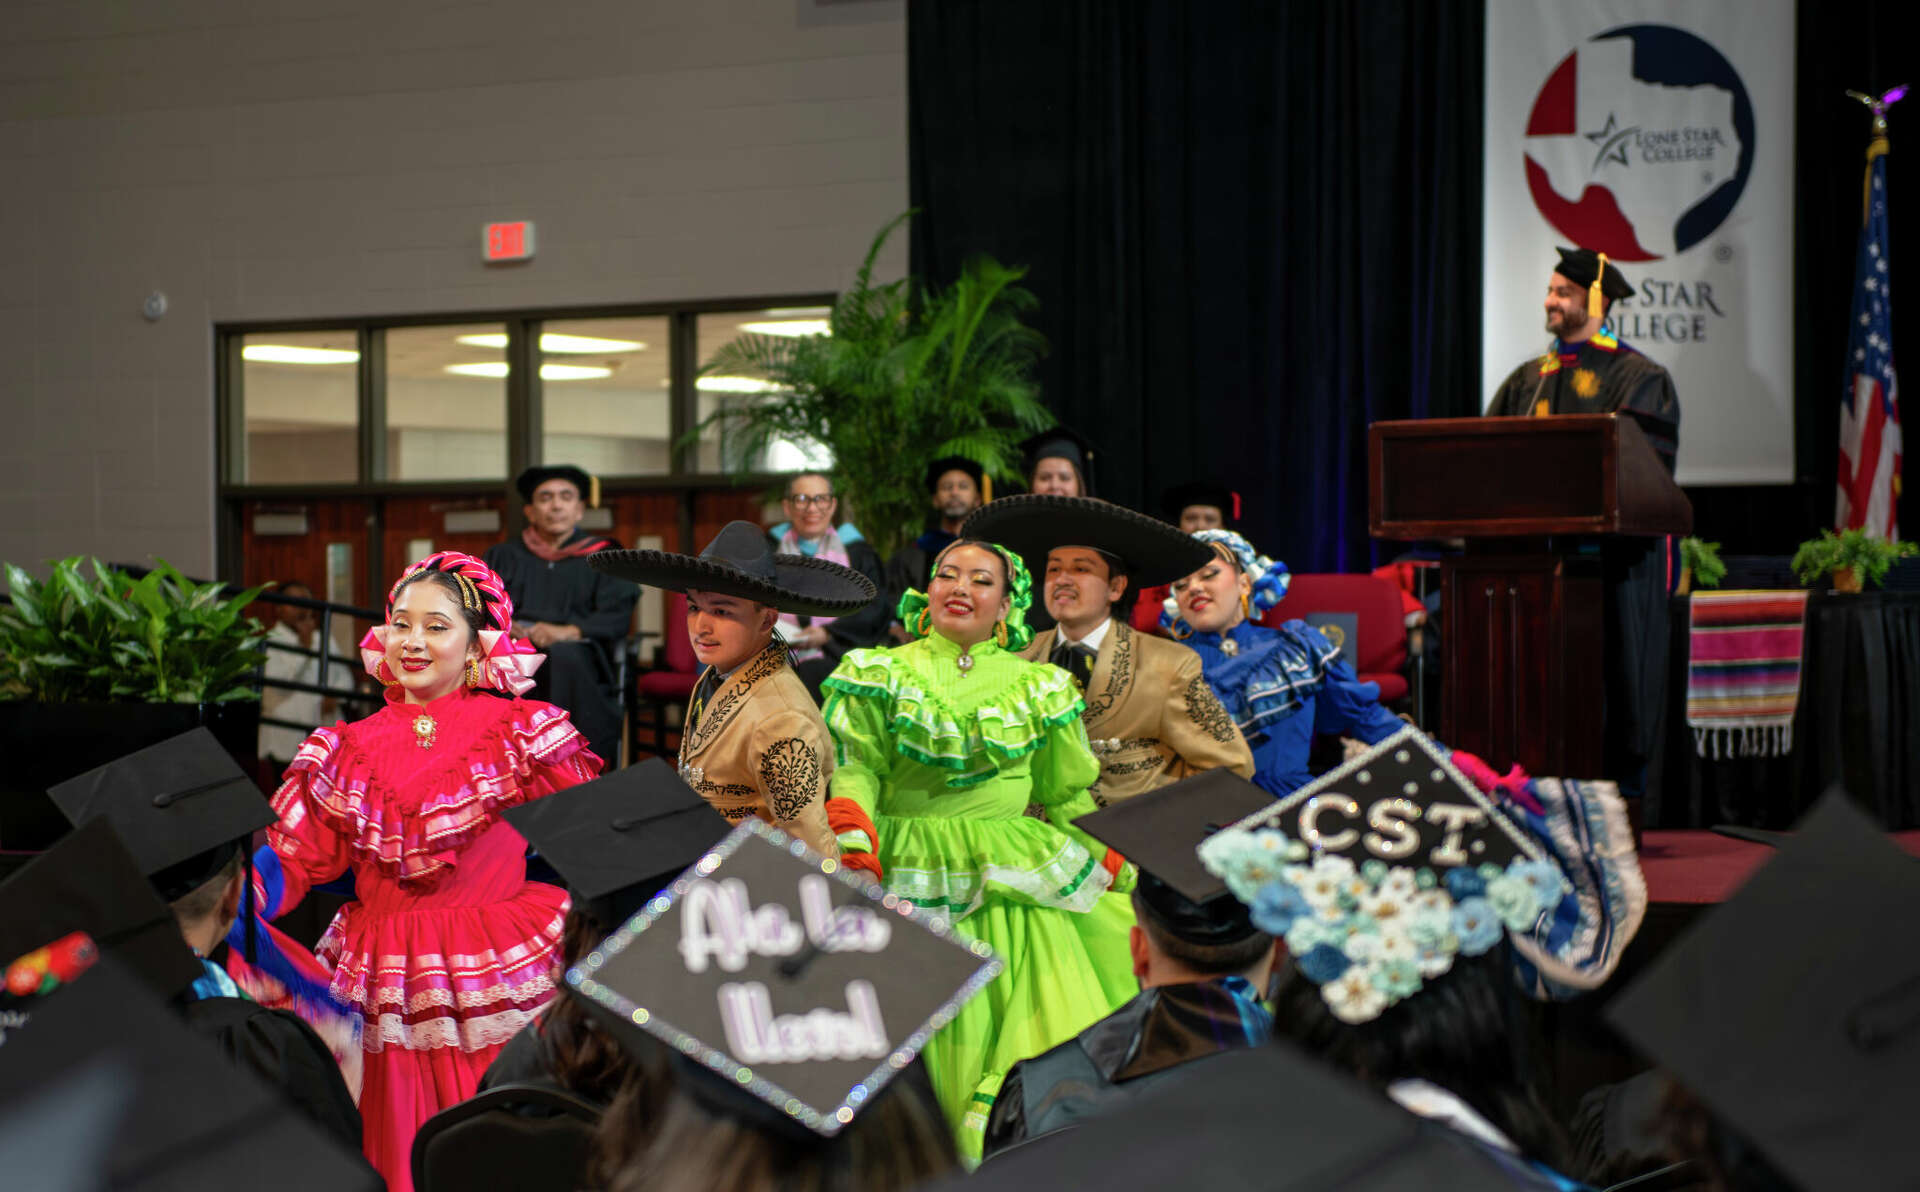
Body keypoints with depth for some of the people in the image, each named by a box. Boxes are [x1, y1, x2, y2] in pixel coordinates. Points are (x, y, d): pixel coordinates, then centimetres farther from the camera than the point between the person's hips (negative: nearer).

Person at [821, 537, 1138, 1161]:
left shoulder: (1039, 687, 10)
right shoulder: (881, 674, 5)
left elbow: (1068, 797, 15)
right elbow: (858, 768, -1)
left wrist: (1118, 874, 12)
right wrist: (852, 841, -18)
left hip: (1019, 879, 2)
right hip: (918, 881, -2)